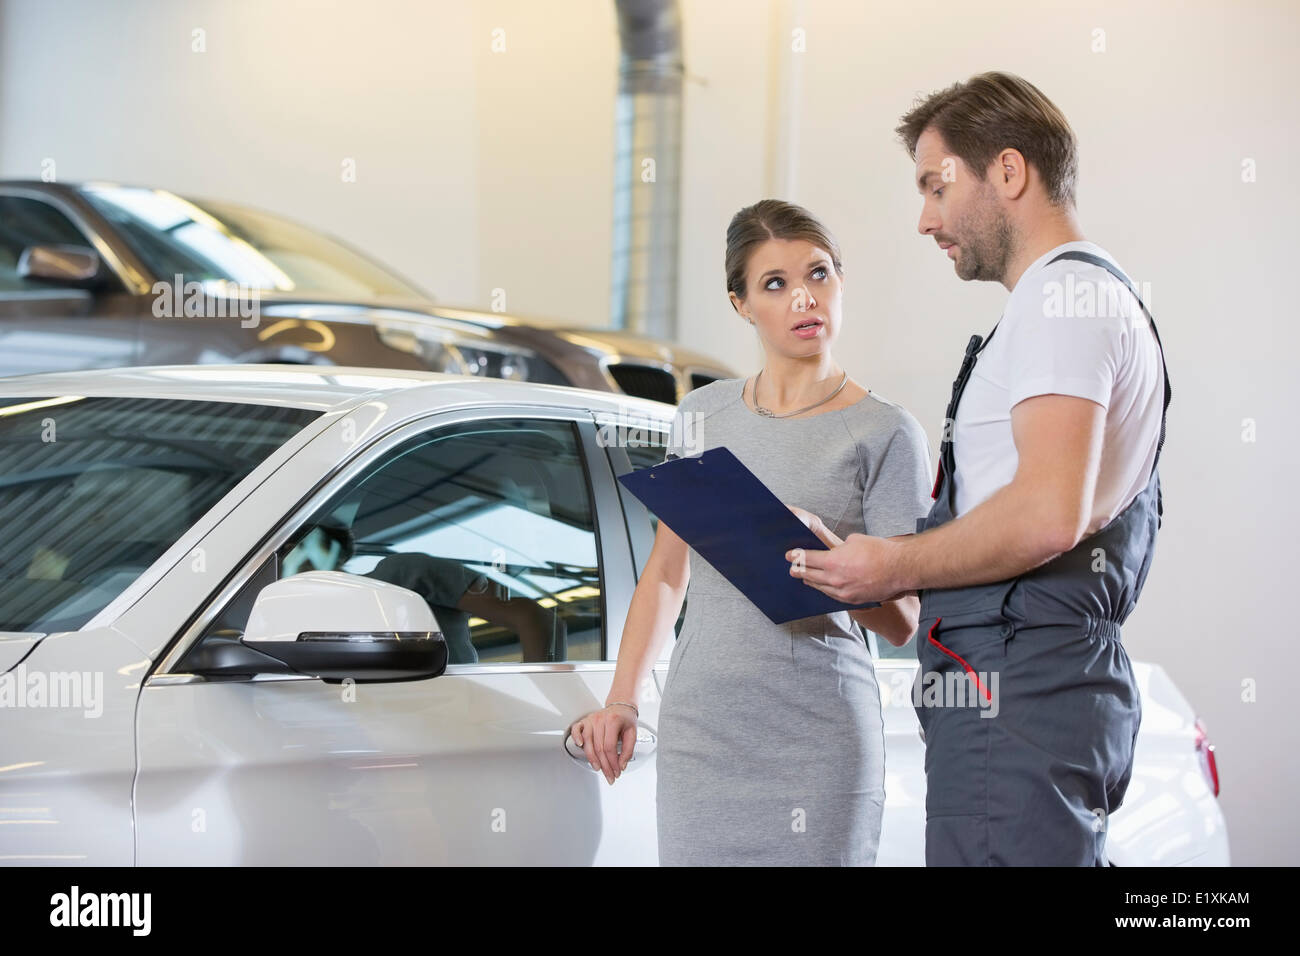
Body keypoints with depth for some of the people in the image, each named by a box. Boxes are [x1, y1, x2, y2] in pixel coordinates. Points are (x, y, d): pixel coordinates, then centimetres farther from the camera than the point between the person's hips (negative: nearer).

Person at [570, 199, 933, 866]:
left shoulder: (884, 433, -1)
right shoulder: (702, 414, 12)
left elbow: (901, 622, -5)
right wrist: (621, 699, 11)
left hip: (817, 739, -3)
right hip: (695, 727, 3)